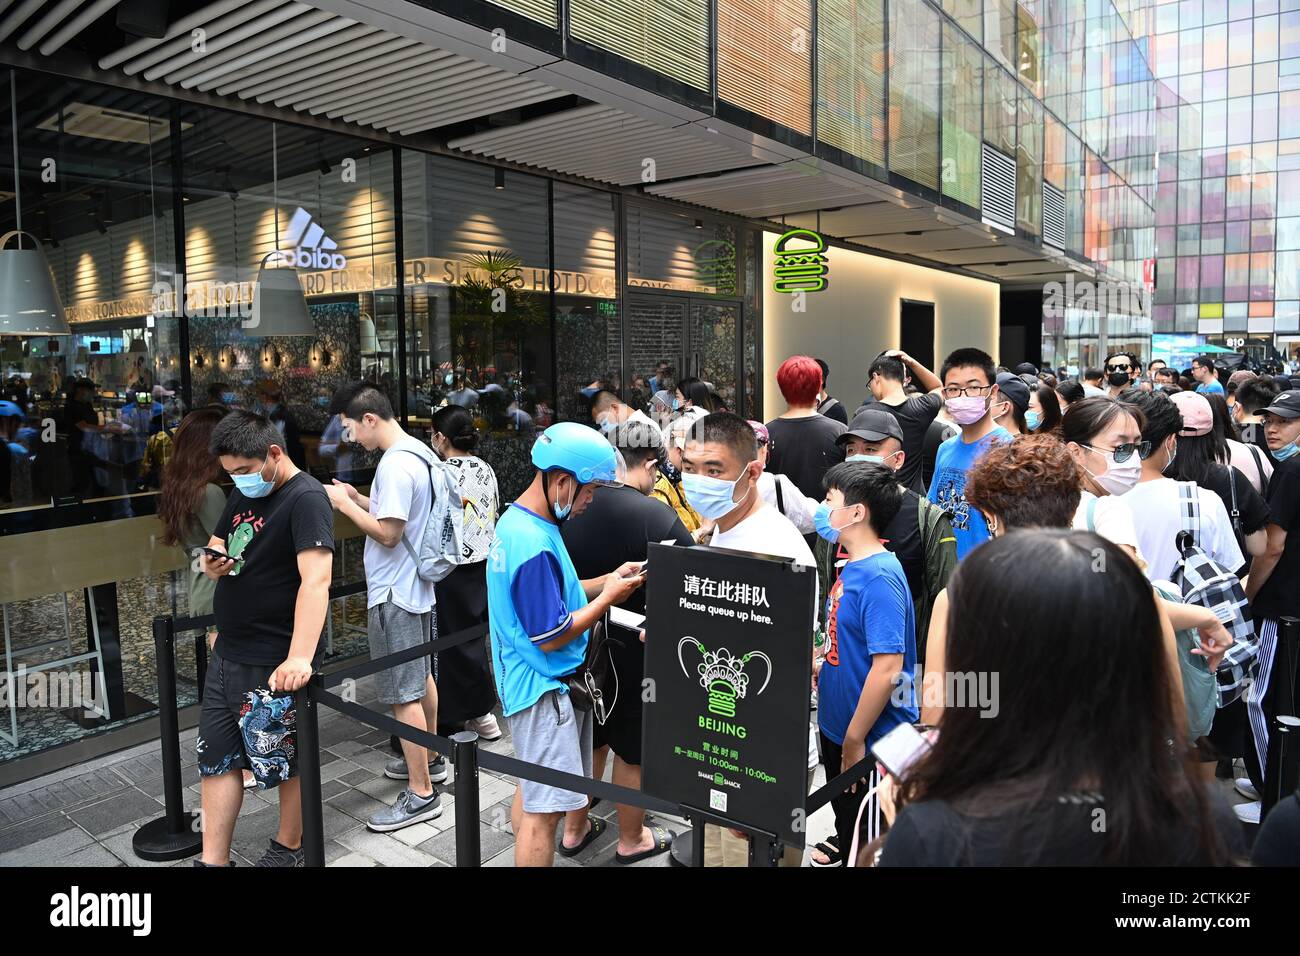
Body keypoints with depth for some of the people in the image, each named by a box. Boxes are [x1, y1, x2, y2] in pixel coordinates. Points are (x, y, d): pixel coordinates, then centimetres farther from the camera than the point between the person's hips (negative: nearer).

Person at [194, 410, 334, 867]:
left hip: (274, 662, -8)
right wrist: (212, 562, -4)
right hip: (228, 653, 8)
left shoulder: (305, 498, -18)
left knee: (286, 760, 8)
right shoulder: (243, 495, 10)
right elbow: (218, 549, 22)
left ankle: (288, 848, 29)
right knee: (216, 758, 13)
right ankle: (213, 859, 26)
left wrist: (300, 658, -38)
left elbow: (316, 579, -28)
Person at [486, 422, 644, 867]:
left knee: (534, 788, 23)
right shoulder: (535, 545, -26)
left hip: (527, 679, 10)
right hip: (543, 686, -10)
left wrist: (607, 580, 6)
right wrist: (608, 598, -12)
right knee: (545, 808, -1)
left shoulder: (516, 521, 6)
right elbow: (551, 637, -22)